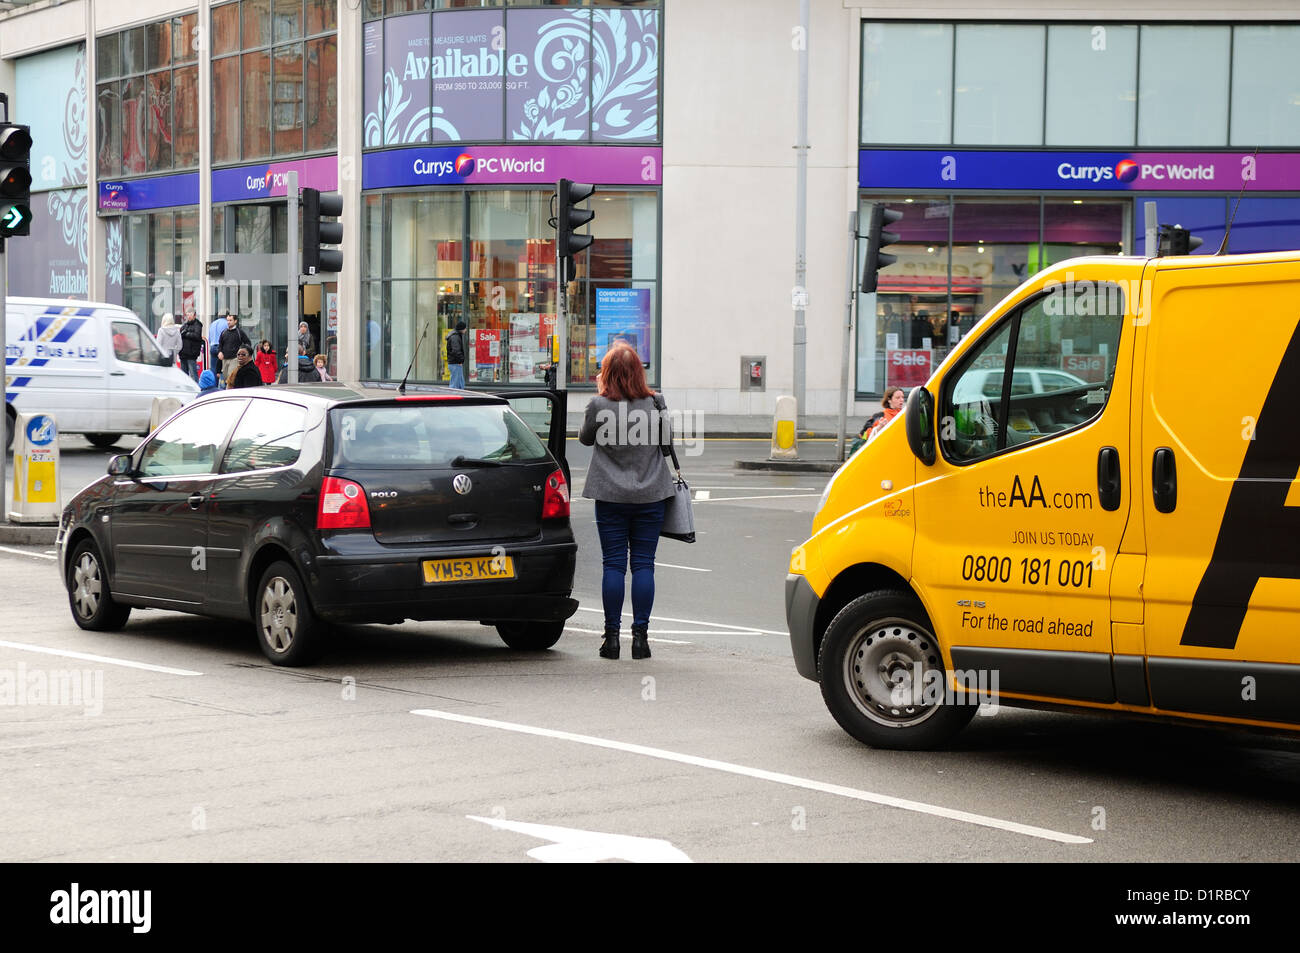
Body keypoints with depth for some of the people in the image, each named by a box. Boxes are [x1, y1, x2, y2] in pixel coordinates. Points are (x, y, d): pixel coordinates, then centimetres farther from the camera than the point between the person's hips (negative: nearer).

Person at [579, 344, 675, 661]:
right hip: (650, 495, 1)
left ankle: (612, 636, 4)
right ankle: (640, 635, 3)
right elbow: (667, 444, 5)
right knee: (643, 564, 5)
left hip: (611, 497, -1)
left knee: (613, 565, 3)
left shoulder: (599, 406, -10)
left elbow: (585, 438, 8)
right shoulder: (654, 404, -5)